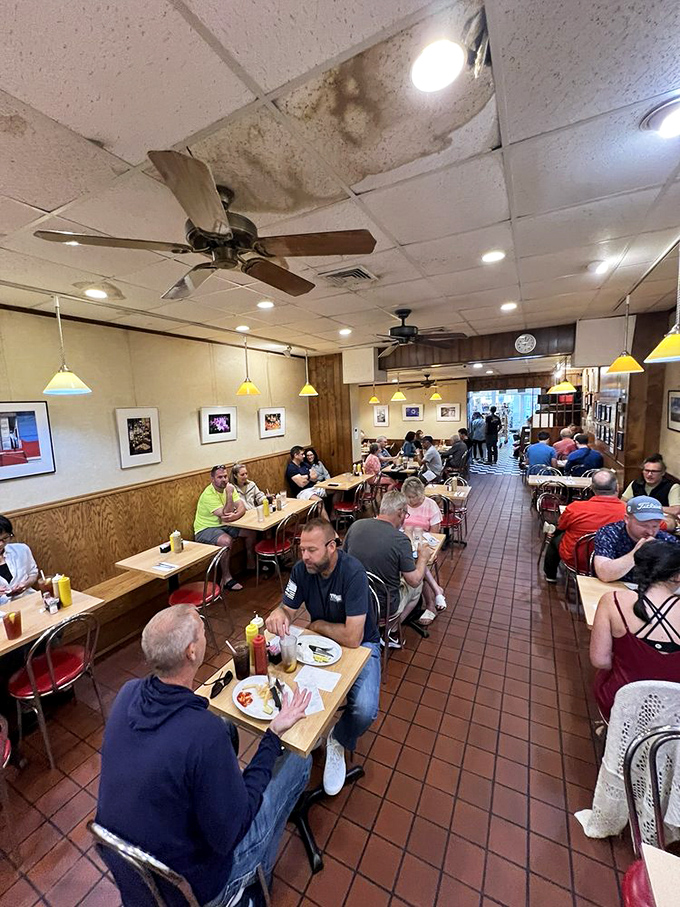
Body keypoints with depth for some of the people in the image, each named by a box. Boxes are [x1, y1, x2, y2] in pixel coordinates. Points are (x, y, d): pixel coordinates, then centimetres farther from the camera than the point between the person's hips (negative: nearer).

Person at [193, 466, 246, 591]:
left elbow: (242, 507, -9)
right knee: (227, 540, -34)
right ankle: (226, 578, -17)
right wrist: (229, 494, -32)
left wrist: (235, 515, -31)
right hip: (205, 529, -7)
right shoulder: (208, 495, -23)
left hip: (224, 525, 7)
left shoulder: (228, 487, -1)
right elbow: (225, 514, -28)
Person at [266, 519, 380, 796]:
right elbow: (288, 609, -5)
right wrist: (278, 615, -30)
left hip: (361, 645, -4)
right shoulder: (302, 569, -14)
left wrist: (317, 625, -16)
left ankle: (337, 742, 11)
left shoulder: (353, 573, -32)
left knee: (364, 710, -25)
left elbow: (353, 638, -33)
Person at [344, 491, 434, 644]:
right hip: (384, 608, -5)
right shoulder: (401, 540, -23)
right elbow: (414, 580, -13)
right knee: (417, 586, 23)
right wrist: (423, 557, 5)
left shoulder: (355, 526, -11)